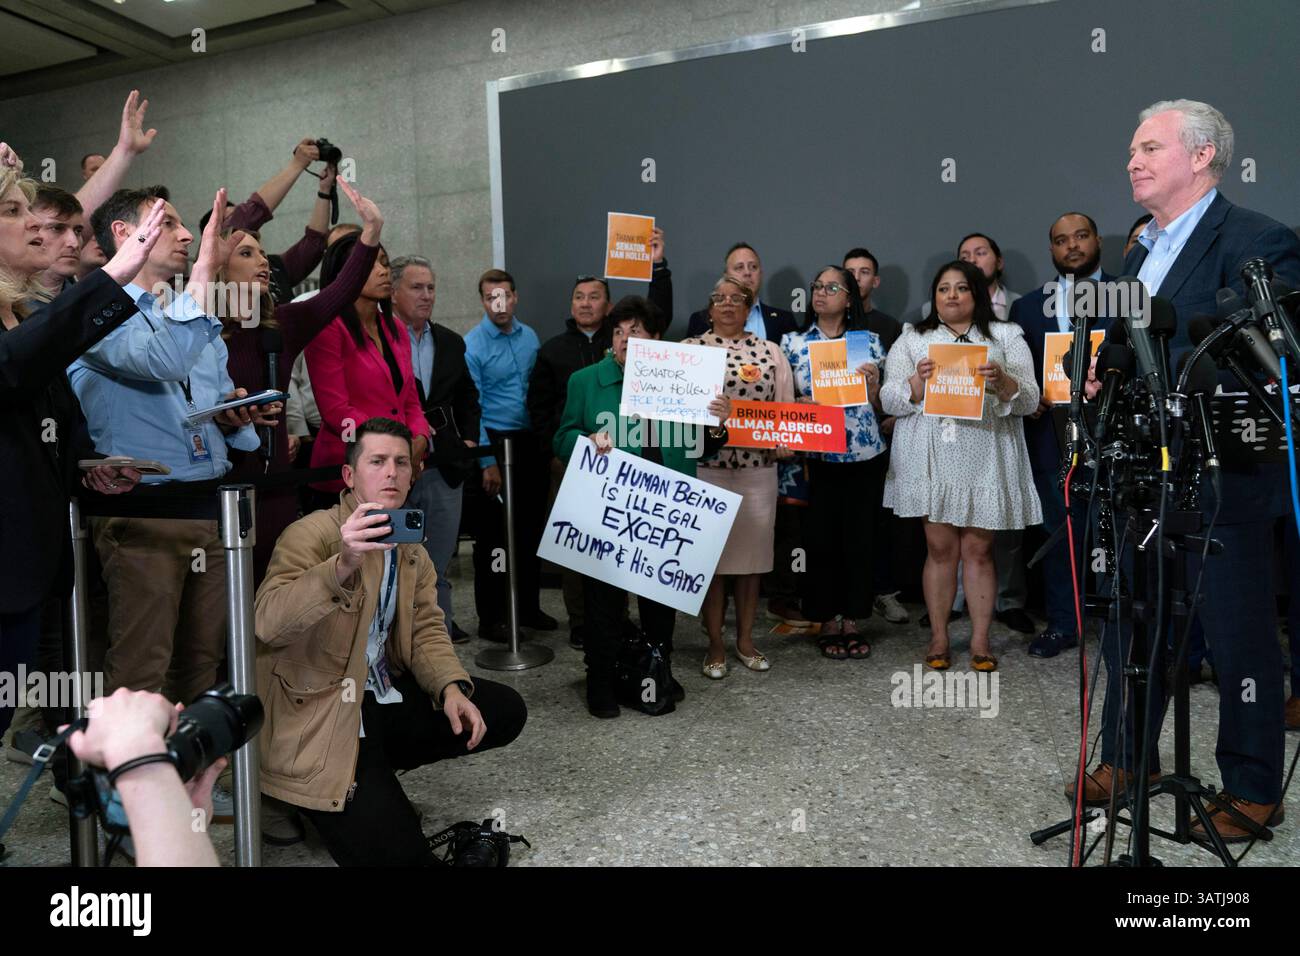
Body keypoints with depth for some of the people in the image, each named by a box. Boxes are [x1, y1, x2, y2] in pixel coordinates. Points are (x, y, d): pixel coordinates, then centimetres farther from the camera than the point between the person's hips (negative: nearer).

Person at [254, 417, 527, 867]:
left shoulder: (412, 547, 10)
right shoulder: (311, 533, -15)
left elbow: (427, 629, 6)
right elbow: (267, 623, -31)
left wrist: (451, 688, -13)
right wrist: (343, 565, -46)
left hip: (384, 695, 8)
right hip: (317, 715, -8)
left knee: (504, 710, -1)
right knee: (396, 853, -17)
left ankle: (374, 768, 9)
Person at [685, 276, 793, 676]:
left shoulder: (770, 351, 11)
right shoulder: (689, 349, 4)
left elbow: (786, 406, 10)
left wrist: (786, 441, -6)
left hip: (759, 467, 3)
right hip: (707, 465, -2)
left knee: (752, 550, 9)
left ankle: (745, 639, 22)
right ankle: (715, 643, 15)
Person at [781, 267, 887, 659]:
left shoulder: (869, 340, 7)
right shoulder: (793, 342, 5)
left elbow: (877, 405, 9)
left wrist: (873, 382, -11)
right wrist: (800, 405, -13)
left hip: (865, 454, 1)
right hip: (816, 457, -1)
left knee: (860, 536, 6)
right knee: (822, 537, 2)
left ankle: (852, 620, 19)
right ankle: (827, 620, 17)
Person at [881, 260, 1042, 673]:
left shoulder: (1006, 337, 11)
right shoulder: (912, 340, 13)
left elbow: (1029, 400, 3)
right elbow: (890, 400, 4)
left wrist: (1002, 382, -17)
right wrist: (917, 382, -16)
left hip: (985, 460, 0)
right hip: (931, 460, 0)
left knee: (978, 549, 3)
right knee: (940, 548, 3)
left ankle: (980, 640, 12)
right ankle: (938, 638, 12)